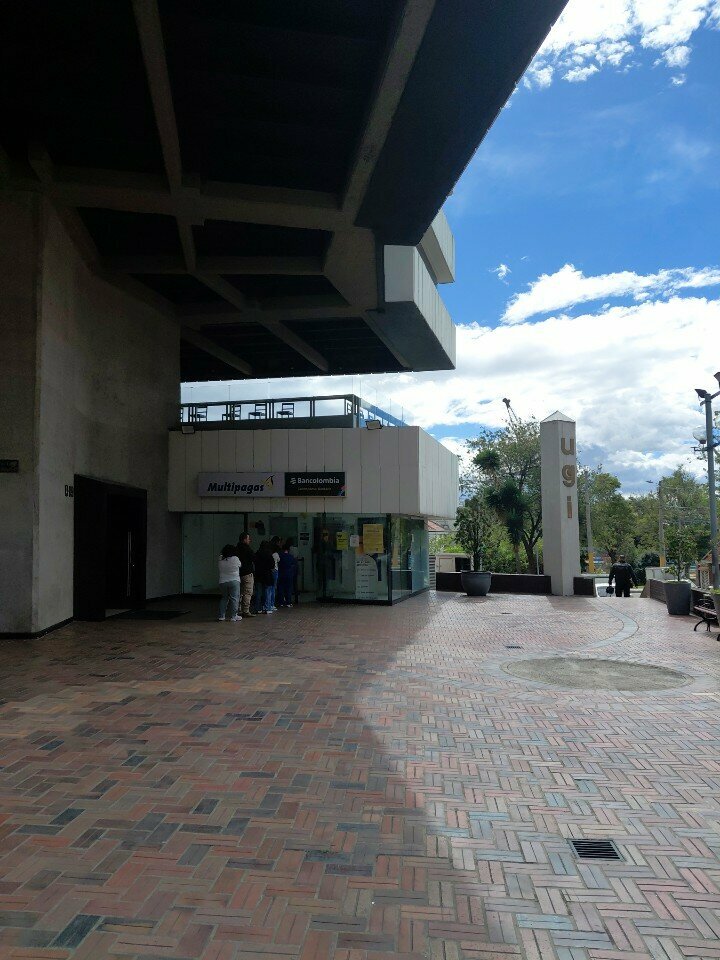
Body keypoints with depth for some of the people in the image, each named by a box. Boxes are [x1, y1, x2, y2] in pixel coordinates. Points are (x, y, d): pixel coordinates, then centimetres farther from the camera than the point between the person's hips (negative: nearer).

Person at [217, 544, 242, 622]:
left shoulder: (220, 560, 2)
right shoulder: (235, 559, -8)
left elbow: (218, 573, 11)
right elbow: (239, 565, 11)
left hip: (223, 582, 4)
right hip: (234, 581, -4)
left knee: (224, 599, 14)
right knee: (234, 599, 2)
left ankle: (221, 616, 14)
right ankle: (233, 616, 3)